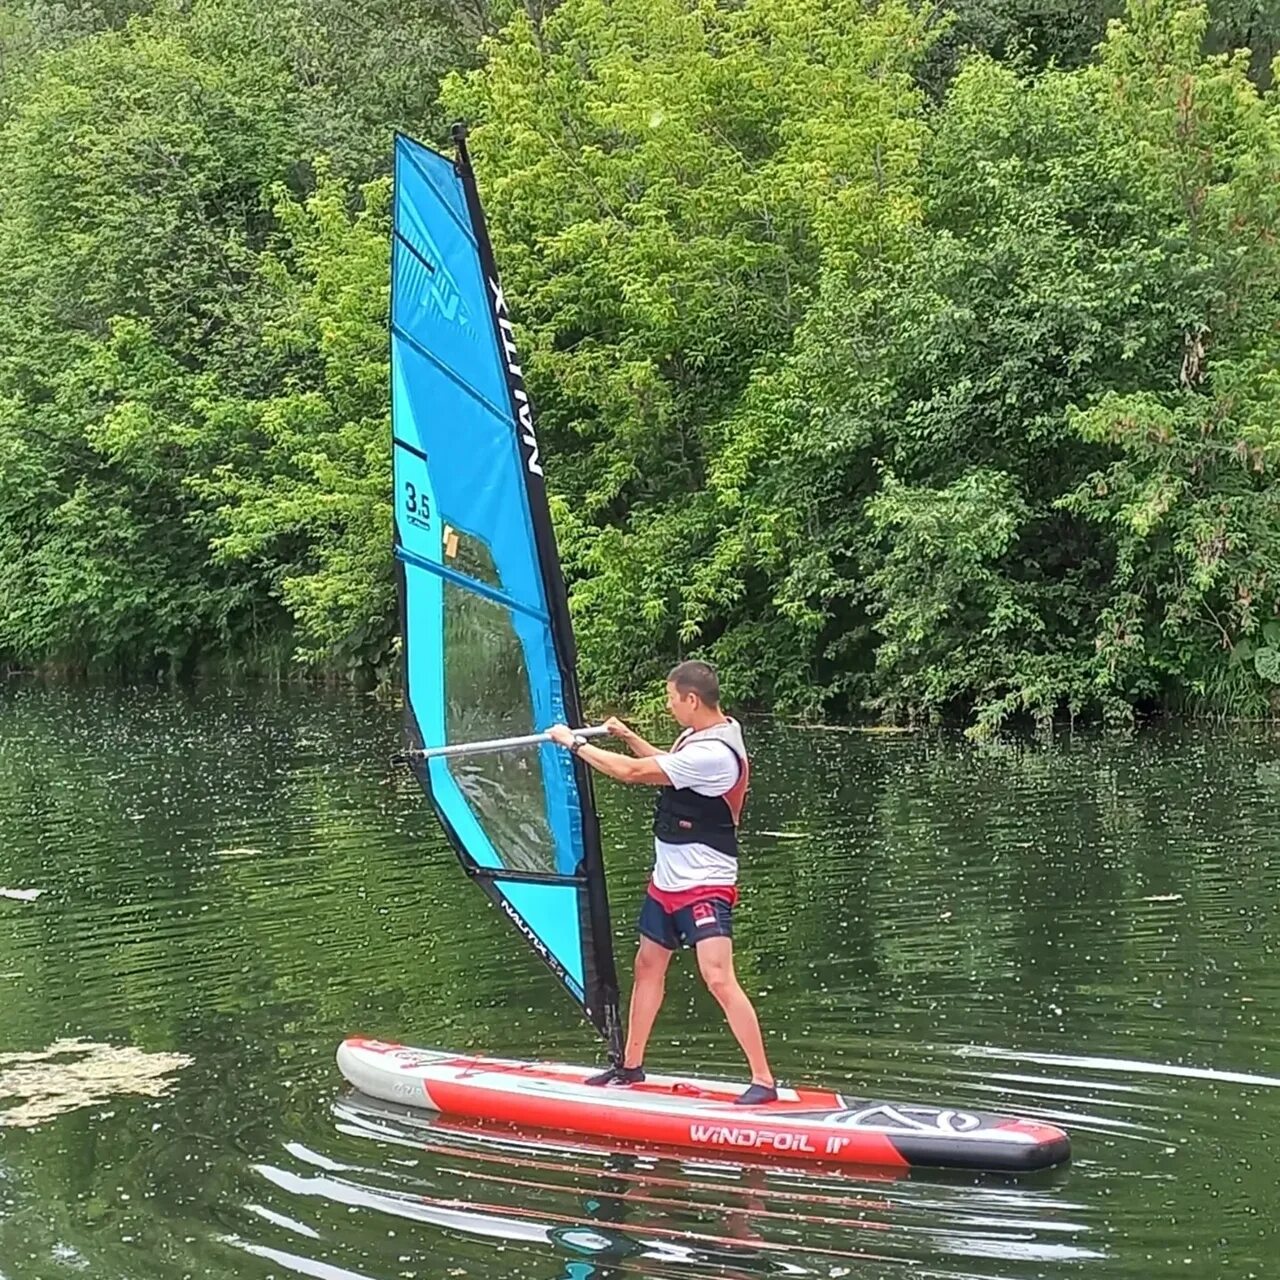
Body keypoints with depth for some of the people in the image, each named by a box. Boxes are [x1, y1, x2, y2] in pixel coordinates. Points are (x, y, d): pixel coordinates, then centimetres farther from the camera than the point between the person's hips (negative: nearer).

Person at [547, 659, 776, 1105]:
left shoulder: (715, 754, -26)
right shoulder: (700, 734, 5)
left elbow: (632, 772, -24)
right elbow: (669, 768, 28)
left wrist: (574, 742, -13)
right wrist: (629, 736, 17)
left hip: (704, 884, -10)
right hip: (668, 879, 10)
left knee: (719, 979, -17)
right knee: (648, 965, 18)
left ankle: (764, 1080, -13)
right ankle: (631, 1065, 32)